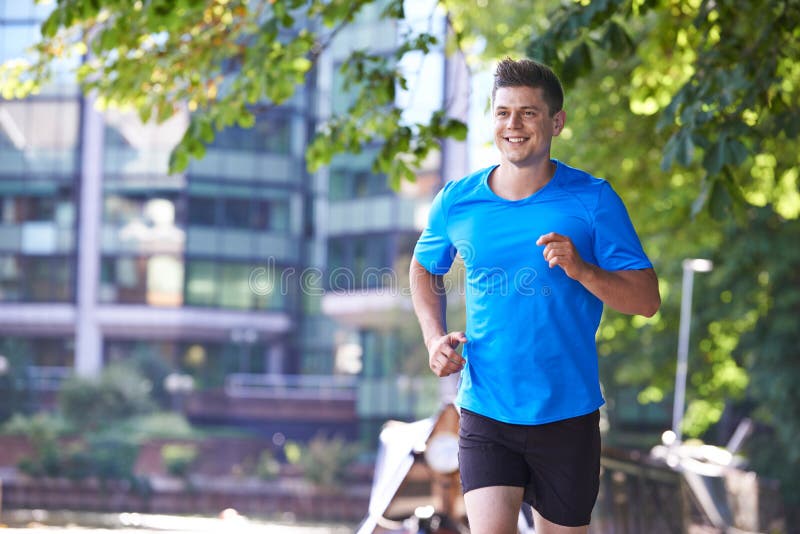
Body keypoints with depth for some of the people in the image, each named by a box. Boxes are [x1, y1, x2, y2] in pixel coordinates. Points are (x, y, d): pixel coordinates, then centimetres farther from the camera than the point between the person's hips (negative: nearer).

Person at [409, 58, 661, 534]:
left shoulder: (593, 199, -5)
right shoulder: (457, 201, 1)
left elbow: (648, 300, -7)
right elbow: (426, 269, 21)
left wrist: (581, 269, -24)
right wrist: (435, 337, 4)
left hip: (568, 416, 0)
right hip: (485, 412, 0)